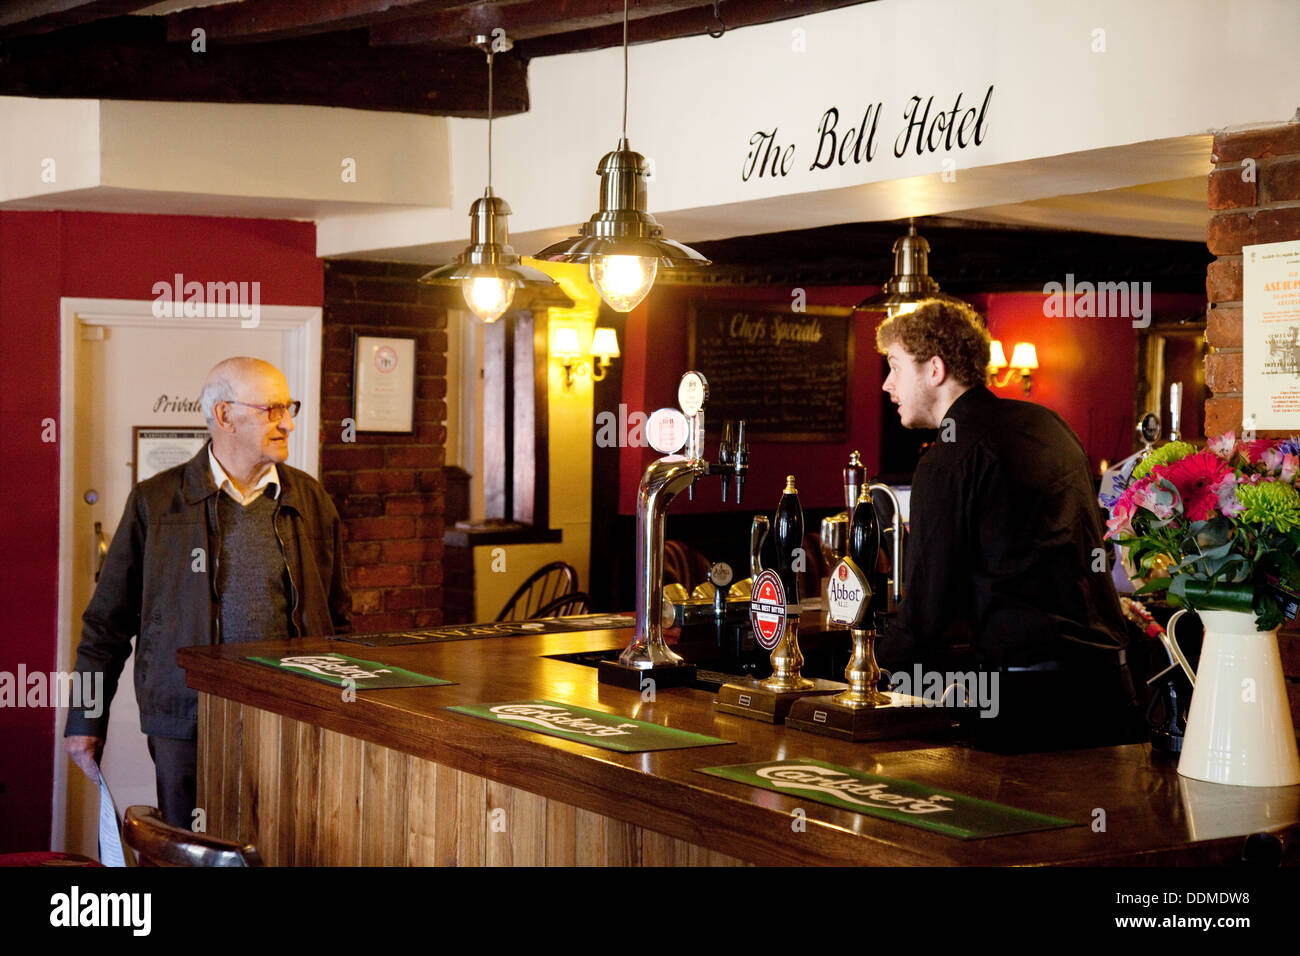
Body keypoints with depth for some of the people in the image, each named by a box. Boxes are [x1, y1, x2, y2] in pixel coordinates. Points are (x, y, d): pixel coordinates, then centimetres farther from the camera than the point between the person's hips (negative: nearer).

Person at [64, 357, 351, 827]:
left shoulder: (311, 500, 9)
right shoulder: (155, 502, 1)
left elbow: (337, 619, 16)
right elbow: (108, 620, 5)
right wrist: (86, 722, 4)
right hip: (188, 725, -2)